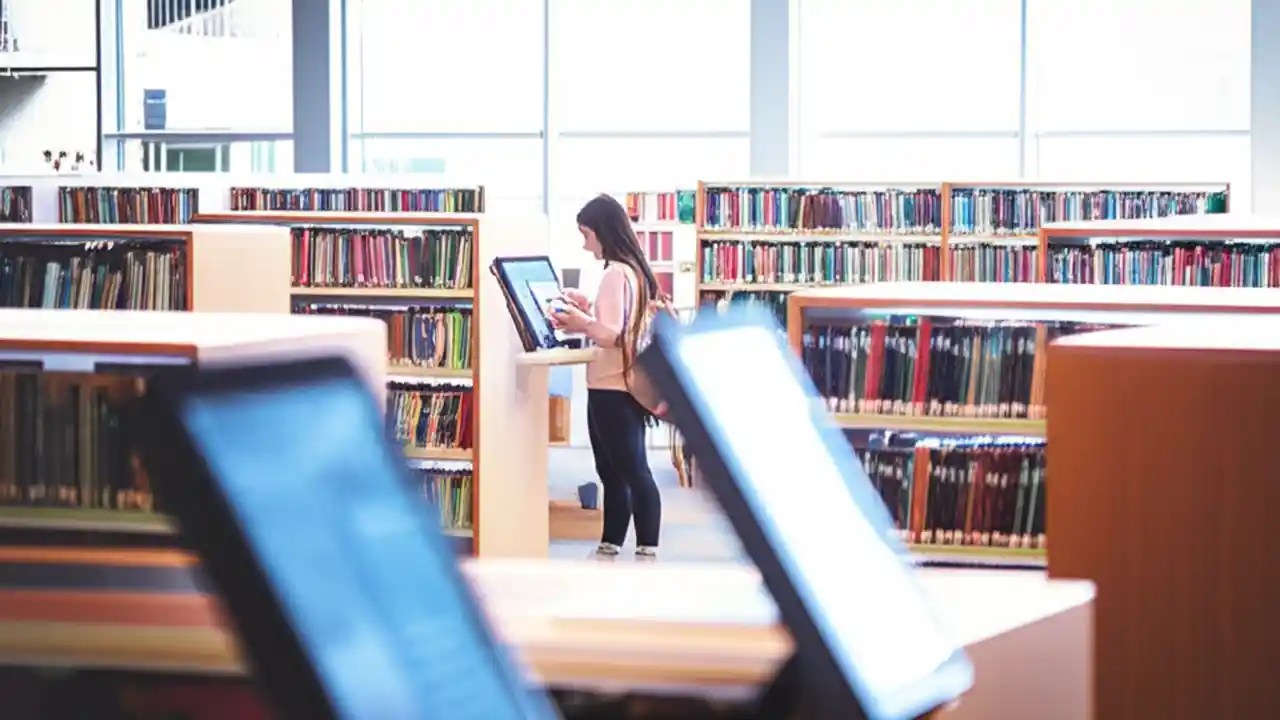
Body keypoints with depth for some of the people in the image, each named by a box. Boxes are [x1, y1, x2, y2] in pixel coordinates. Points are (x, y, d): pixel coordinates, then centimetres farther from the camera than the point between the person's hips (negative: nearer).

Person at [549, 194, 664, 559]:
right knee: (613, 473, 15)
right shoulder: (633, 270, 13)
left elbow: (617, 337, -22)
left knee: (633, 472, -8)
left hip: (612, 391, -11)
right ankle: (609, 549, 21)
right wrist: (588, 310, 26)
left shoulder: (616, 274, -16)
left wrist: (584, 324, -31)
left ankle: (647, 553, -6)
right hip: (621, 388, 11)